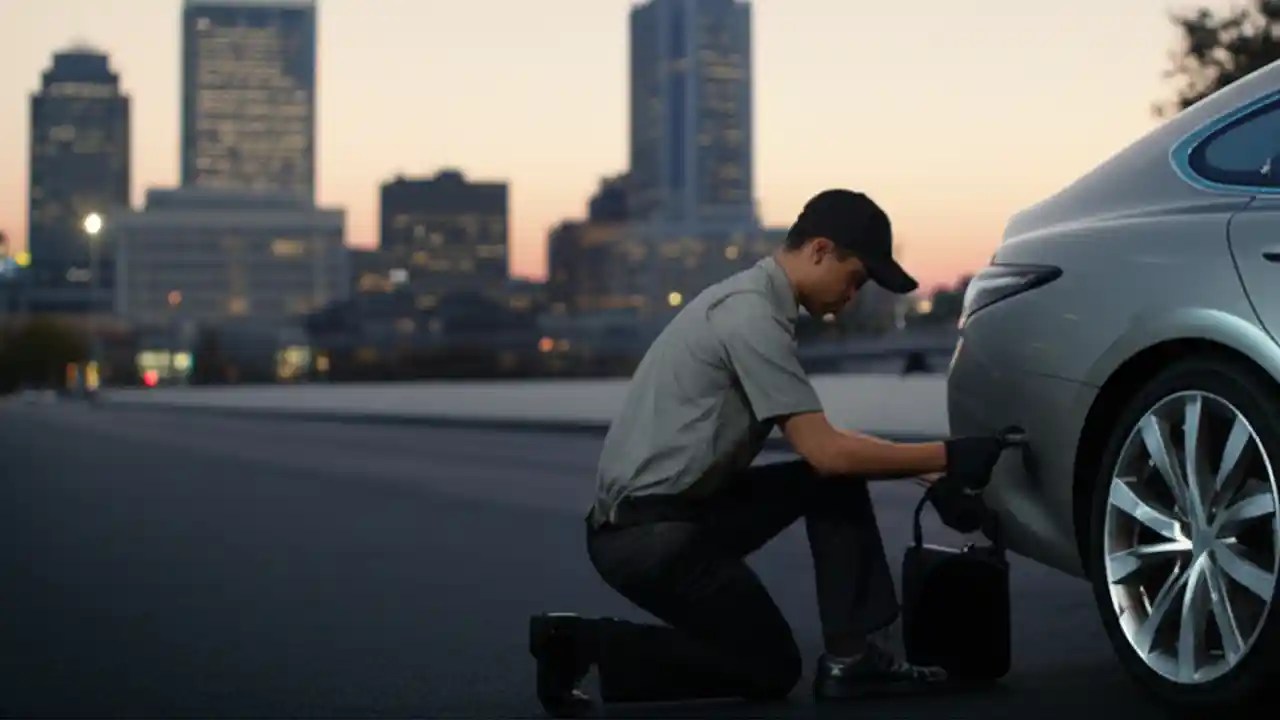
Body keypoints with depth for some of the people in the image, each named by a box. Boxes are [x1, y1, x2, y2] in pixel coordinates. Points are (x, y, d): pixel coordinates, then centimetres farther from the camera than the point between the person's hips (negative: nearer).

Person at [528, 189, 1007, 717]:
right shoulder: (752, 314, -17)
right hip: (650, 534, -9)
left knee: (839, 484, 7)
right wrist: (945, 457, -12)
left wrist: (920, 467, 14)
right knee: (770, 670, 3)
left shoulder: (752, 302, 14)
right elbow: (824, 451, -18)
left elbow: (820, 445, 20)